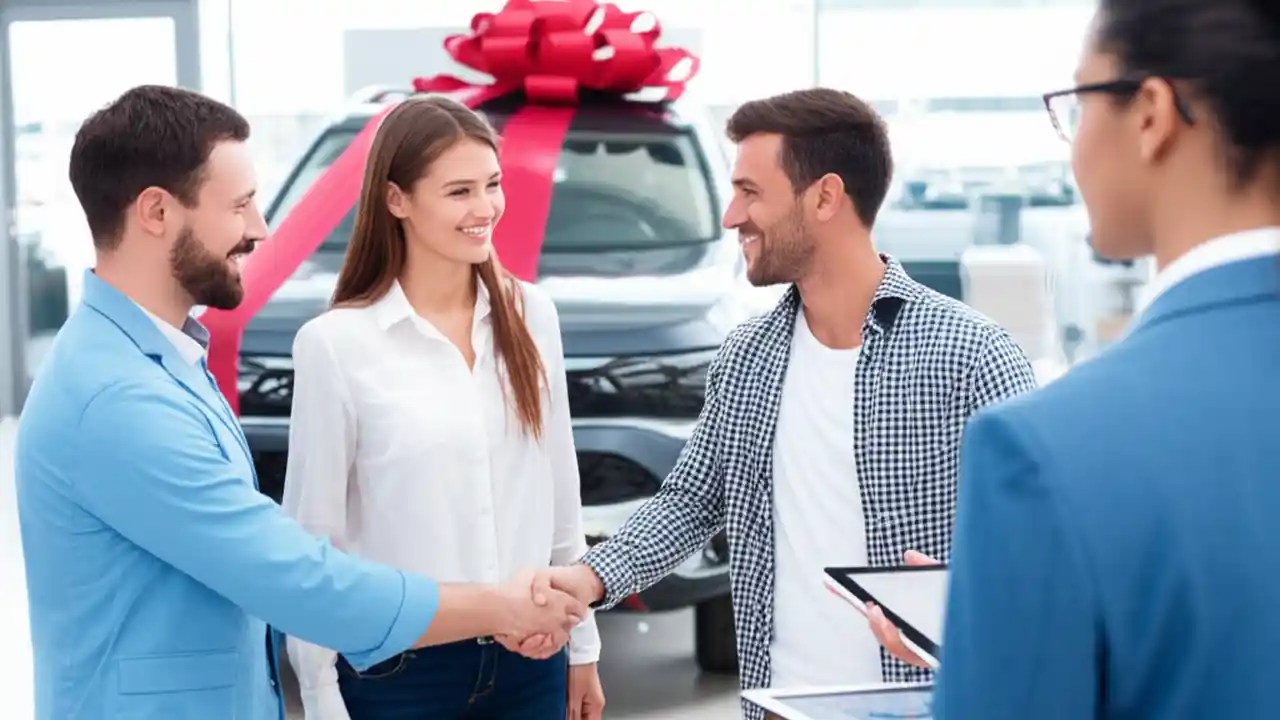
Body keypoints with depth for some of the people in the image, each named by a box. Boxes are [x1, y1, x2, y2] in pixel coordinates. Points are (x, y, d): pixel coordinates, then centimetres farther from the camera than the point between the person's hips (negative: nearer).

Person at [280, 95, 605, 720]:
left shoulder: (532, 315, 1)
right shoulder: (335, 344, -11)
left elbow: (560, 492, 9)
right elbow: (312, 537, -6)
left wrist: (582, 645, 12)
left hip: (529, 657, 4)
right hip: (398, 669, -3)